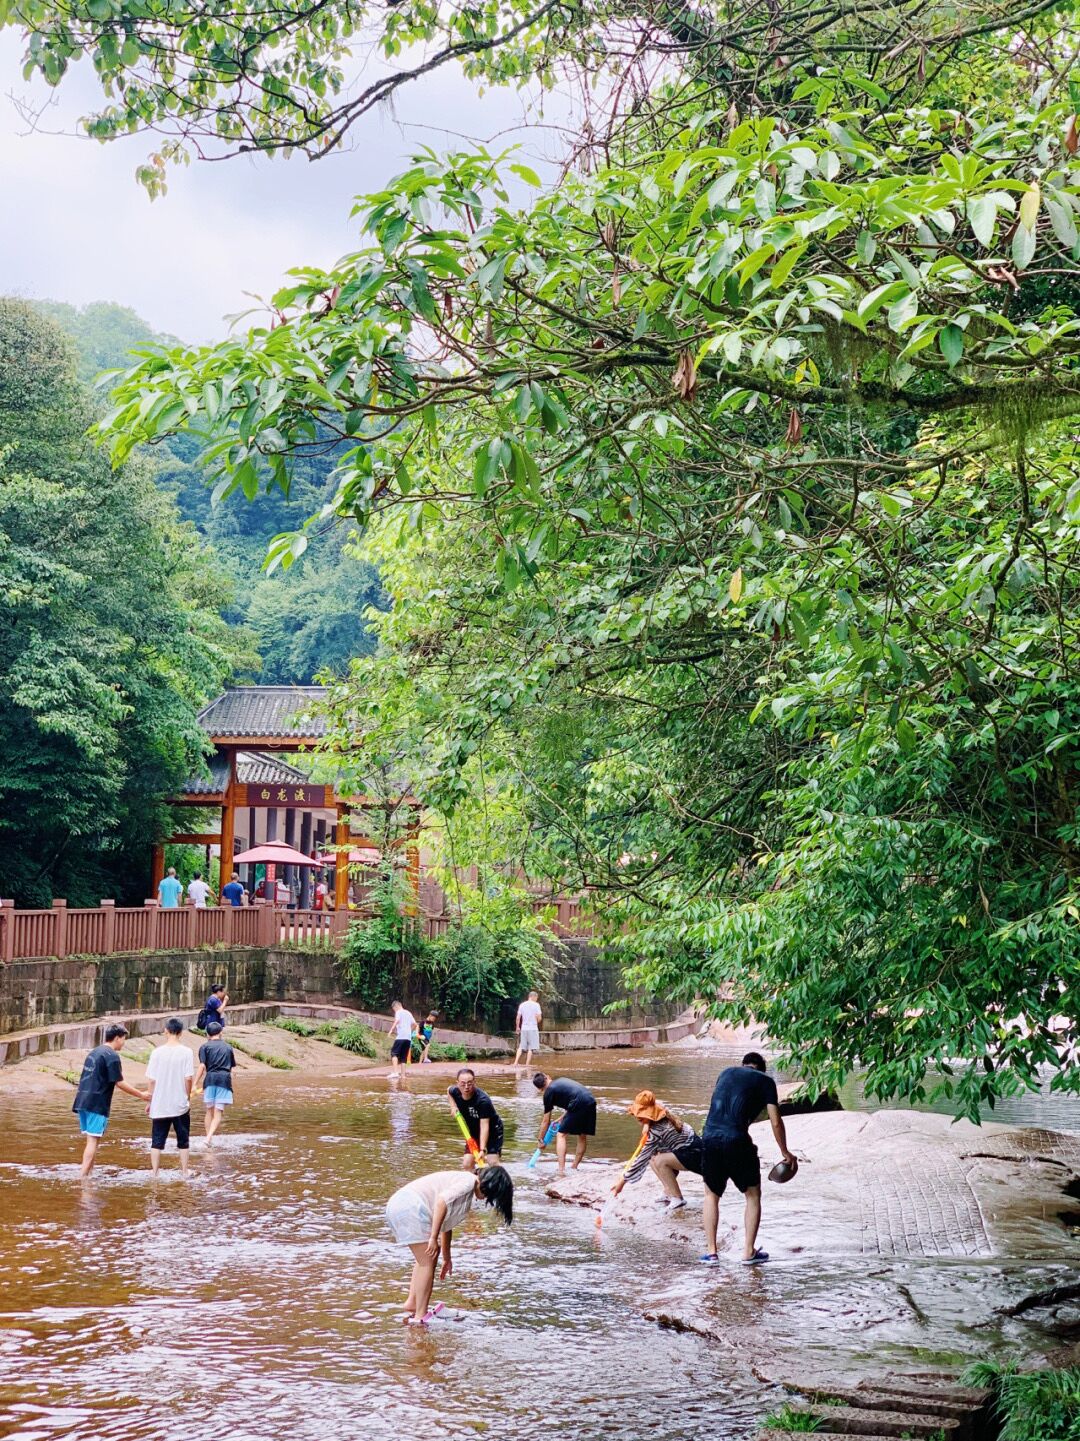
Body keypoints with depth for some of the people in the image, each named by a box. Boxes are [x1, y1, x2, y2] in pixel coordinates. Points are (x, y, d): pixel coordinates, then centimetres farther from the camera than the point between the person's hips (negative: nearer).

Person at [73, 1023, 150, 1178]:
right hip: (97, 1104, -8)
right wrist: (141, 1095, -1)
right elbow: (119, 1083, -11)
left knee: (92, 1140, 15)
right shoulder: (112, 1056, -11)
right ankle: (83, 1176, -10)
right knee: (93, 1140, -6)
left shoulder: (94, 1052, 17)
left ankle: (88, 1173, 17)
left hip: (82, 1101, 8)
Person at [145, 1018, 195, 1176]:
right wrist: (188, 1098, 5)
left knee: (157, 1141, 8)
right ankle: (184, 1172, 15)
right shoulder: (186, 1052, -7)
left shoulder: (158, 1052, -4)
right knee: (183, 1141, 13)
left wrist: (150, 1102, 8)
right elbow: (188, 1078, -10)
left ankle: (154, 1173, 6)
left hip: (159, 1105, 1)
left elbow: (151, 1080, -3)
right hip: (180, 1105, -1)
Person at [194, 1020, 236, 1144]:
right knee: (219, 1112, -2)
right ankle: (209, 1137, -20)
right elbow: (233, 1067, 18)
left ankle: (209, 1138, 16)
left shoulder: (205, 1046, 6)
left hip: (211, 1078, -1)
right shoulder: (228, 1047, 16)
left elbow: (202, 1066, -6)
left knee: (209, 1110, 14)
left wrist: (195, 1084, -7)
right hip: (225, 1078, 1)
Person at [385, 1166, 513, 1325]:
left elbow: (446, 1225, 35)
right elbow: (442, 1201, -21)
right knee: (427, 1263, -3)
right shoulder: (469, 1181, -5)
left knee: (425, 1260, 23)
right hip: (411, 1206, -10)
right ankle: (420, 1316, -1)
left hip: (397, 1205, 10)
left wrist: (447, 1258, 42)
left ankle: (411, 1304, 23)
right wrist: (433, 1238, -20)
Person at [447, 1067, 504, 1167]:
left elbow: (484, 1126, -39)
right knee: (467, 1164, -1)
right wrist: (453, 1106, -3)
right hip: (474, 1132, 6)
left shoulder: (483, 1100, -35)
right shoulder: (455, 1092, -15)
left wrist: (482, 1149, -46)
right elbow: (449, 1091, 14)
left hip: (493, 1130, -6)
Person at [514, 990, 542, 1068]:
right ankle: (527, 1065, 0)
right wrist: (537, 1021, 12)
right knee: (531, 1048, 1)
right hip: (533, 1029, -4)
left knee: (521, 1047, 10)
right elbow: (539, 1018, -10)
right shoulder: (536, 1005, -6)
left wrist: (518, 1027, 18)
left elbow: (518, 1017, 7)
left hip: (523, 1029, 4)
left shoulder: (522, 1005, 7)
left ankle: (515, 1063, 0)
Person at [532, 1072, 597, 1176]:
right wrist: (562, 1119, 37)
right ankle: (574, 1168, 27)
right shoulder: (562, 1080, 28)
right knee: (582, 1136, 22)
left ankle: (561, 1170, -8)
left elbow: (546, 1121, 15)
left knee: (561, 1135, 4)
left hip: (579, 1105, -7)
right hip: (591, 1102, 7)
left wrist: (541, 1140, 26)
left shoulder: (549, 1092, 9)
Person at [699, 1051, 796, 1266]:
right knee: (753, 1195, 16)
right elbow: (775, 1122, 6)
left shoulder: (726, 1073, 23)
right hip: (736, 1141, -4)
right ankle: (749, 1252, 13)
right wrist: (785, 1153, 18)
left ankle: (710, 1251, 16)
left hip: (709, 1137, 4)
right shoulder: (765, 1081, 10)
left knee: (711, 1195, 21)